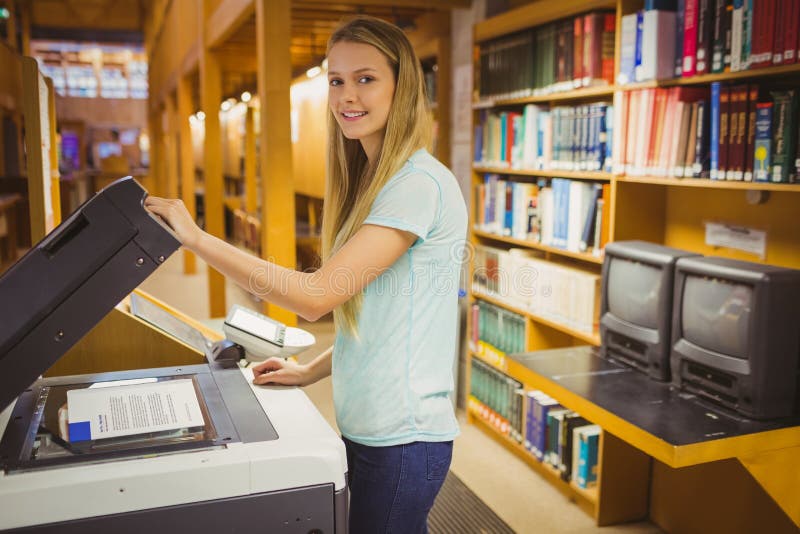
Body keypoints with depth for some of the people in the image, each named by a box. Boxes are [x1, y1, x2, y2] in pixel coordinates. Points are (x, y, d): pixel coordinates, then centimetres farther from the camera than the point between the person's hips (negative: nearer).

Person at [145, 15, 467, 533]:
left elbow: (317, 295, -25)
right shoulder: (373, 180, 11)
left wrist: (197, 237, -22)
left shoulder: (419, 184, -20)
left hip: (402, 438, -9)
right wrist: (311, 371, 8)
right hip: (367, 426, 9)